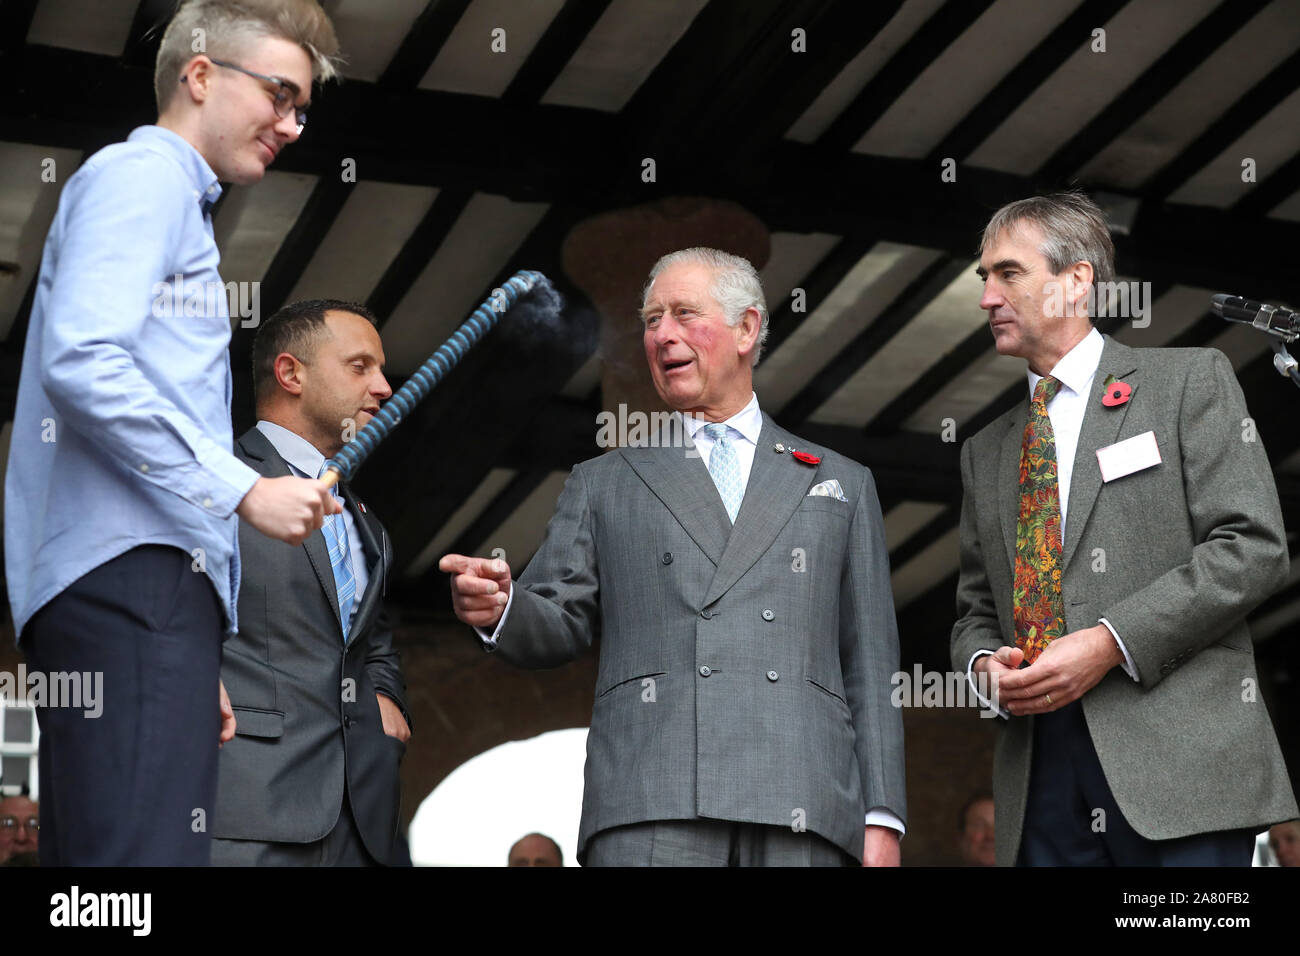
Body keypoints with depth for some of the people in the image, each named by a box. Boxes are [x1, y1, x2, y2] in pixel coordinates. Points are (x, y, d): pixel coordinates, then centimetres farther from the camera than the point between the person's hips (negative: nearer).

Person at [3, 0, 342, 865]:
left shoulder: (174, 202, 31)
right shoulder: (141, 174, 2)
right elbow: (81, 362, -16)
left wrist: (194, 661, 25)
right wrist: (243, 491, -12)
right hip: (129, 571, -10)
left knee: (101, 852, 3)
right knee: (145, 852, -20)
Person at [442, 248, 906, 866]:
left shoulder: (843, 486, 20)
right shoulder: (603, 484, 21)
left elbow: (870, 664, 14)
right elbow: (561, 624, 14)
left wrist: (882, 817, 4)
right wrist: (500, 608, -10)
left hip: (806, 815, 1)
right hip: (650, 814, 0)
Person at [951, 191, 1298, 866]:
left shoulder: (1190, 381, 7)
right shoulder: (985, 453, 23)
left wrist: (1111, 641, -13)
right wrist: (984, 664, -1)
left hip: (1177, 759, -4)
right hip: (1040, 777, 5)